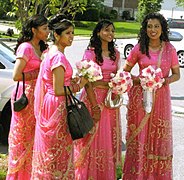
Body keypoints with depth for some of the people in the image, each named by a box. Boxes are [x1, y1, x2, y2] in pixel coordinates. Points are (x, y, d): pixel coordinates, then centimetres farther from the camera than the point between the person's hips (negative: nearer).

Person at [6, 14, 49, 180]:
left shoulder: (42, 48, 12)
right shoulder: (25, 47, -13)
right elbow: (16, 76, -20)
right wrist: (38, 73, -12)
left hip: (38, 96, 8)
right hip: (26, 96, -7)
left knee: (35, 137, 11)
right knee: (23, 137, 3)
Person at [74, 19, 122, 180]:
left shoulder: (115, 53, 10)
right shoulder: (91, 53, -9)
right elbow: (87, 82, -13)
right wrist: (95, 107, -17)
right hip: (93, 97, -6)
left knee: (109, 138, 11)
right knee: (94, 138, 0)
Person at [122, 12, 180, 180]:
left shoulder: (169, 49, 1)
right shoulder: (139, 48, -1)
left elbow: (176, 74, 7)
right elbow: (125, 71, 6)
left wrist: (168, 80, -14)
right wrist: (138, 80, -11)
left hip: (161, 97, 1)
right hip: (141, 96, 0)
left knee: (159, 137, 6)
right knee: (140, 136, 5)